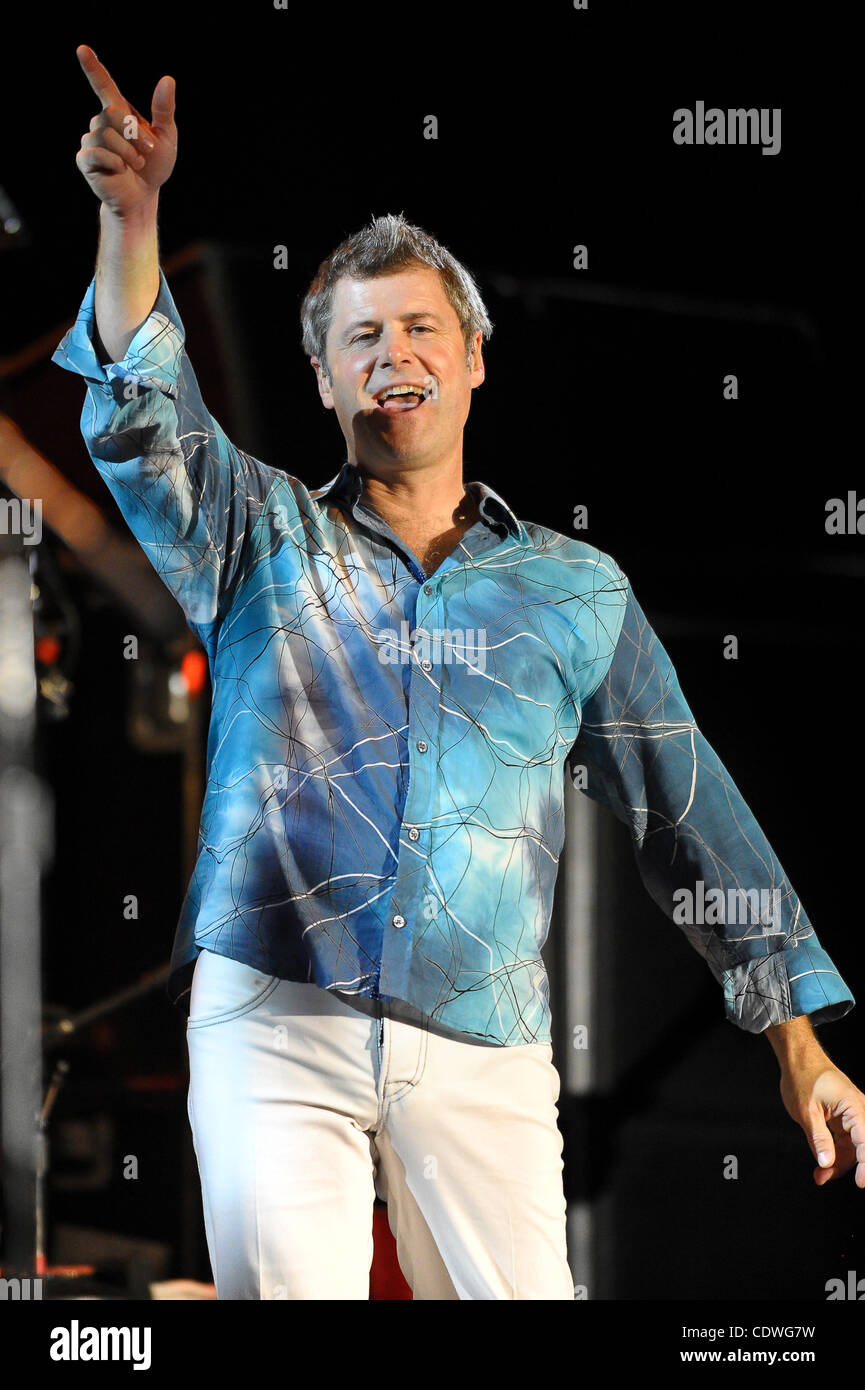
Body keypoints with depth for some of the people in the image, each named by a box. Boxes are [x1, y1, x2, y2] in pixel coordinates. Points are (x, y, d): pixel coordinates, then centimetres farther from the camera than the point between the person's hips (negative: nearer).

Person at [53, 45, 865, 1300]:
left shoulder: (576, 590, 14)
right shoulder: (263, 538, 13)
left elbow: (692, 816, 13)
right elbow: (143, 421, -5)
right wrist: (132, 214, -20)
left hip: (483, 1055, 1)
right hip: (274, 1021, -1)